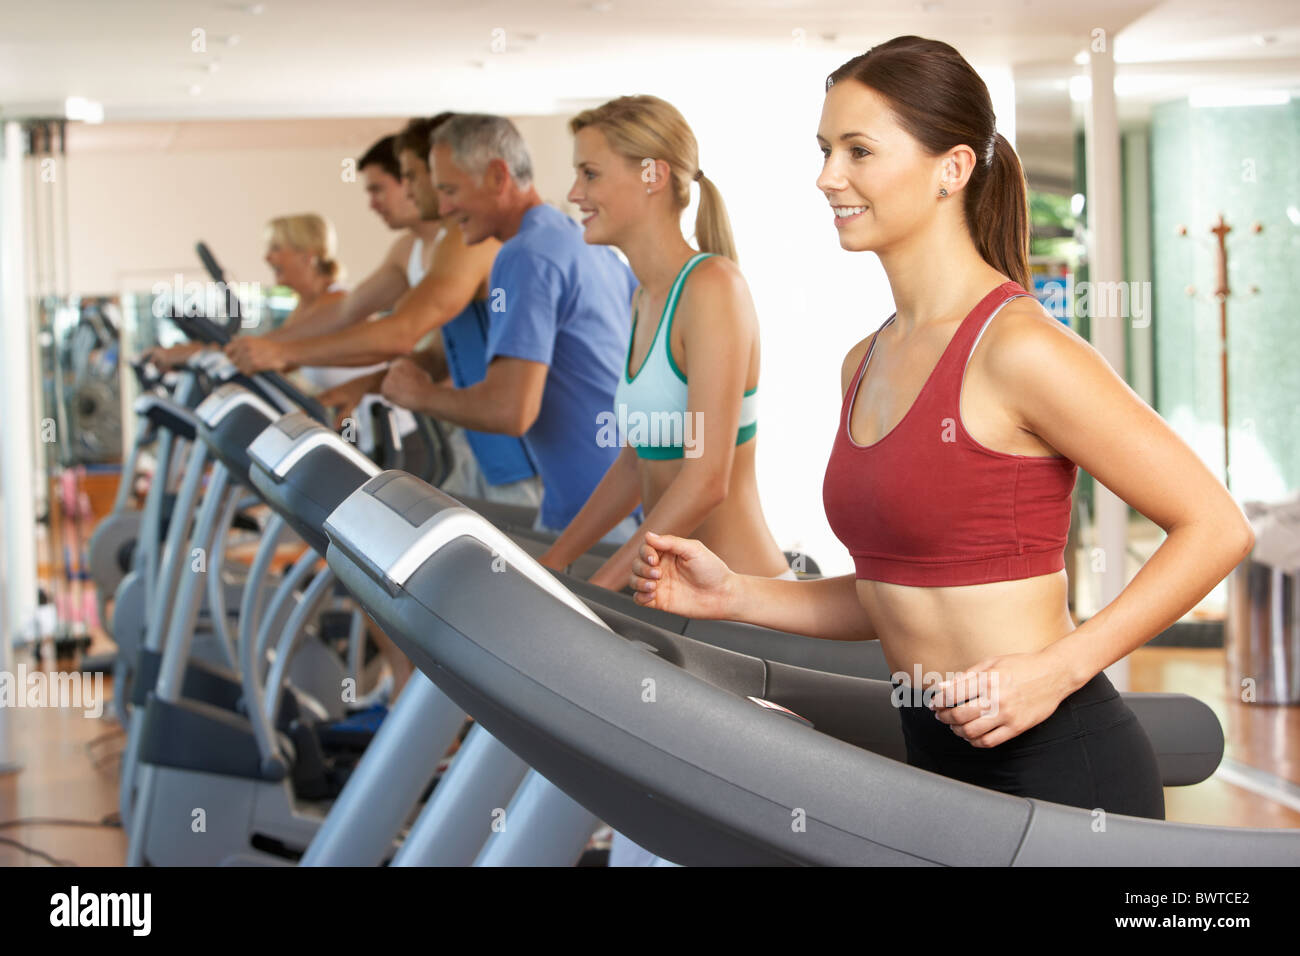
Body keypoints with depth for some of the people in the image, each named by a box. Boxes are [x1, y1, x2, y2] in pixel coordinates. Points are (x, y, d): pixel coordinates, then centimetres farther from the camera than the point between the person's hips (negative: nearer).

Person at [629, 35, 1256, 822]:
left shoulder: (1016, 349, -15)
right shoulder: (866, 365, 10)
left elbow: (1217, 528, -13)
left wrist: (1058, 668, -20)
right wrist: (734, 596, 4)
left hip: (1060, 770, -8)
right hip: (943, 762, 8)